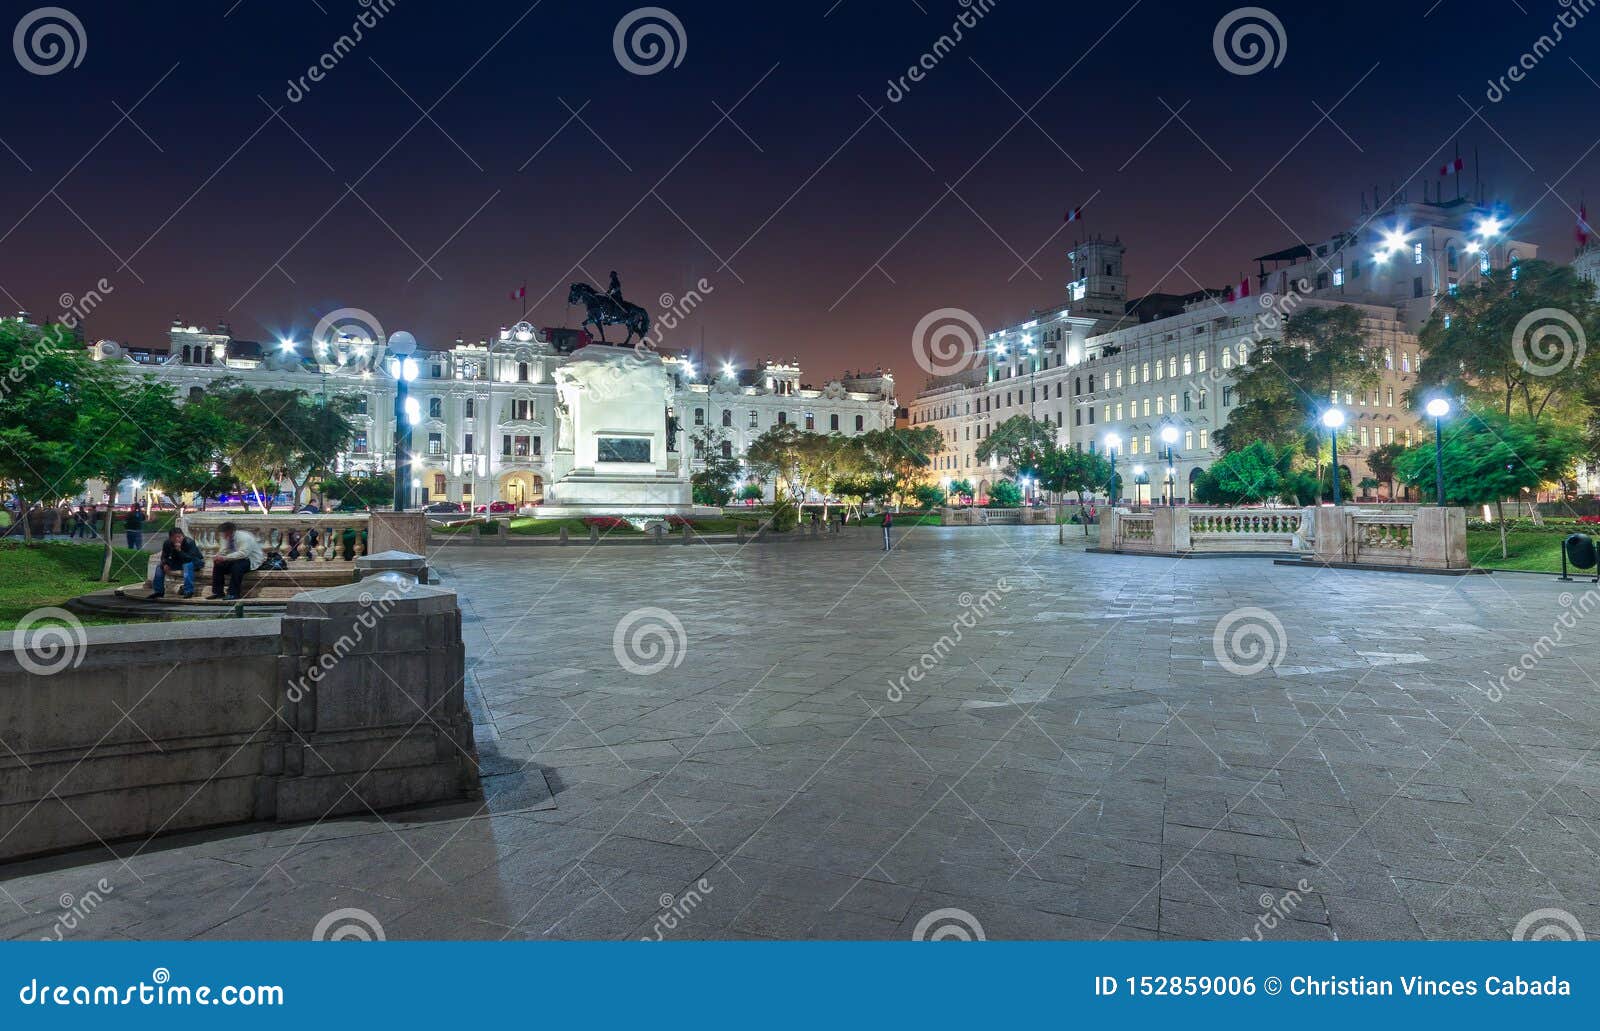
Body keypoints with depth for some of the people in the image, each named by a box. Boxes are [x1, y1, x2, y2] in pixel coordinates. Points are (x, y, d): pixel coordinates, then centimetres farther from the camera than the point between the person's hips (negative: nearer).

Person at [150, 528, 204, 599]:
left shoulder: (189, 543, -29)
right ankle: (159, 591, 9)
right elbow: (164, 556, 2)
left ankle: (188, 591, -36)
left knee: (188, 564, -39)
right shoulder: (167, 543, -12)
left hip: (196, 562, -7)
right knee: (160, 565, -2)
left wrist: (179, 550, -48)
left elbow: (190, 559, -37)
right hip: (179, 562, 7)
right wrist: (165, 564, -19)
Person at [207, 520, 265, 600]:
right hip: (237, 560, 9)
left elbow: (243, 553, -34)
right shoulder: (227, 538, 2)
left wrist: (225, 558, -36)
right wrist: (218, 557, -18)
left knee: (237, 565, -35)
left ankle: (233, 594, -30)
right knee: (218, 565, -6)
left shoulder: (244, 537, -22)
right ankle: (217, 592, 0)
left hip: (252, 561, -9)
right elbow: (223, 552, 6)